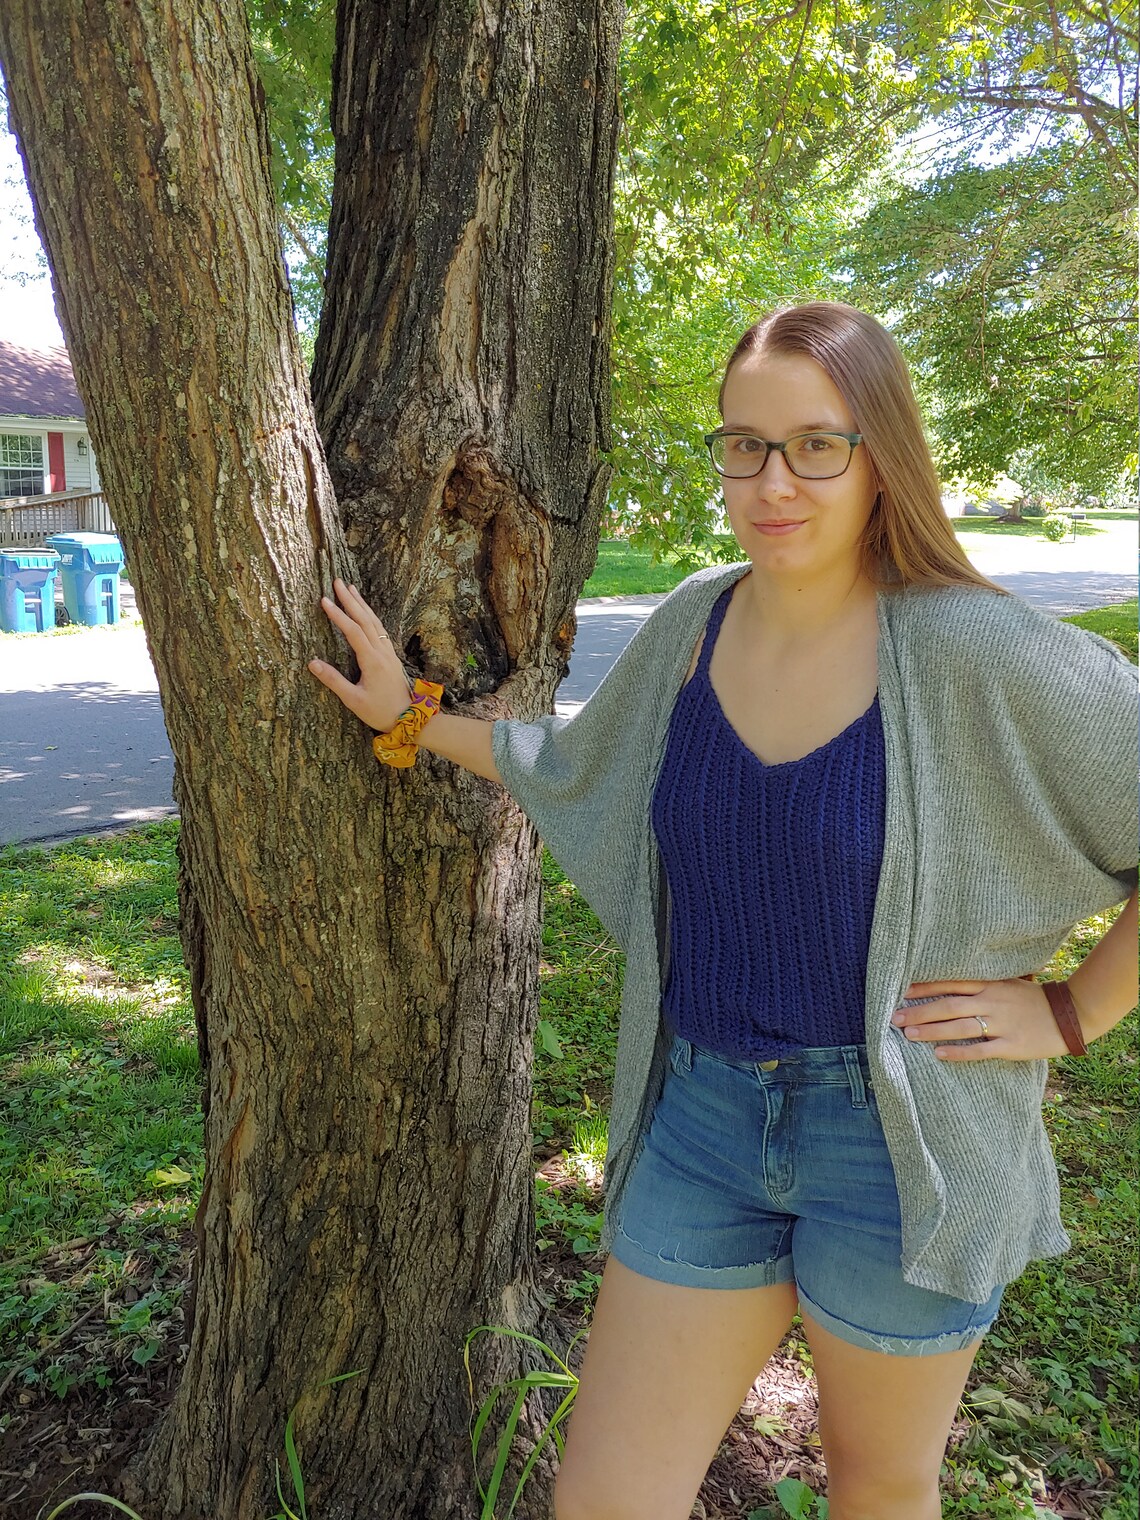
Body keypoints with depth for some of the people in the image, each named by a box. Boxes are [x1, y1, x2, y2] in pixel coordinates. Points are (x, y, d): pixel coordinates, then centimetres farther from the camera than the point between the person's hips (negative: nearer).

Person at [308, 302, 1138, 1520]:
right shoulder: (691, 626, -1)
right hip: (704, 1112, 4)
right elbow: (576, 771, 17)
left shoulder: (974, 650, -17)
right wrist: (412, 719, 14)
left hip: (899, 1135, -3)